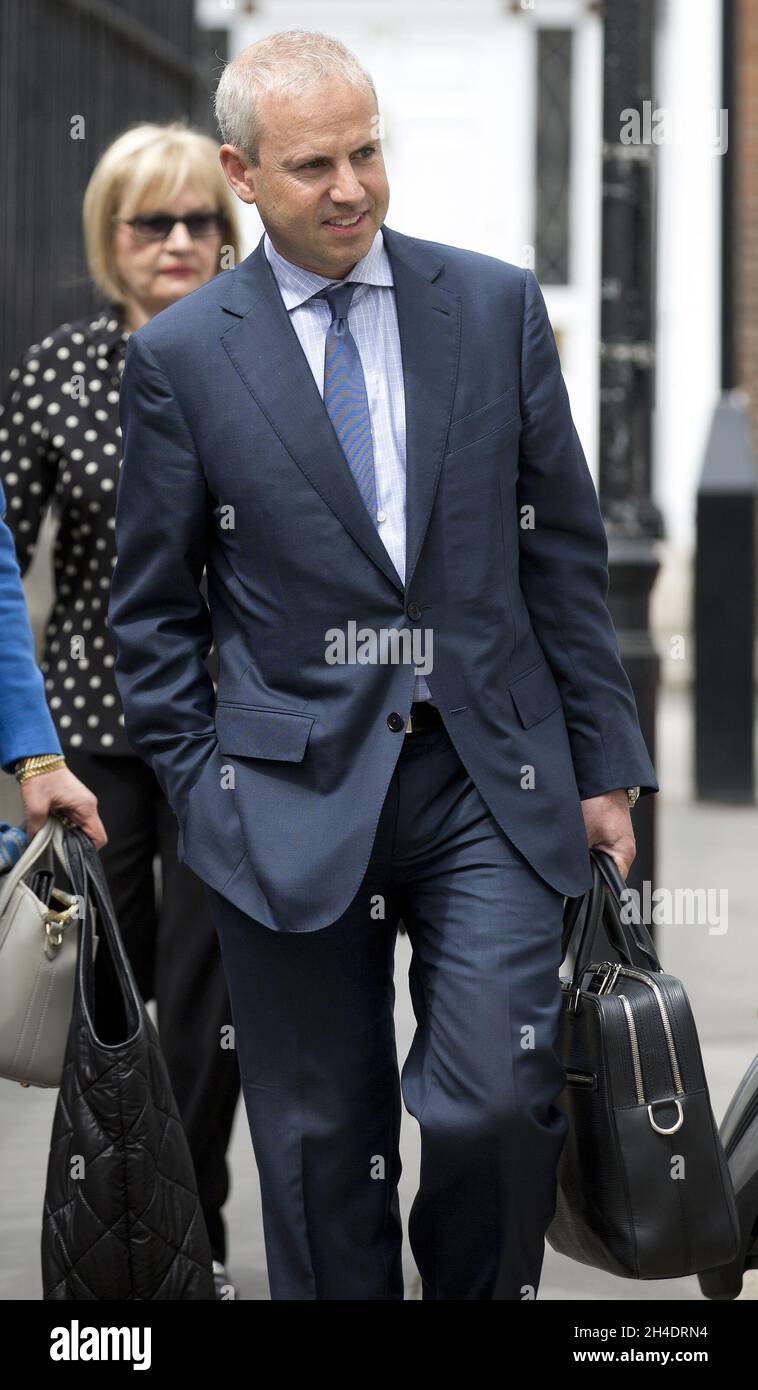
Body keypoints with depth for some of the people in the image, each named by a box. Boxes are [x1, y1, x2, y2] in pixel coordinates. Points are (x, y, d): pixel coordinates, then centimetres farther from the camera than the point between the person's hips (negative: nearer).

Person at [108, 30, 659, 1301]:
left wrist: (603, 764, 8)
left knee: (497, 1105, -11)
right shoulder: (182, 356, 1)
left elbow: (564, 550, 9)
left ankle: (484, 1291, 16)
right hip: (294, 801, 0)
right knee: (320, 1148, 6)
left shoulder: (496, 307, 5)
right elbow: (152, 613, 7)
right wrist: (203, 796, 0)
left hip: (489, 782, 1)